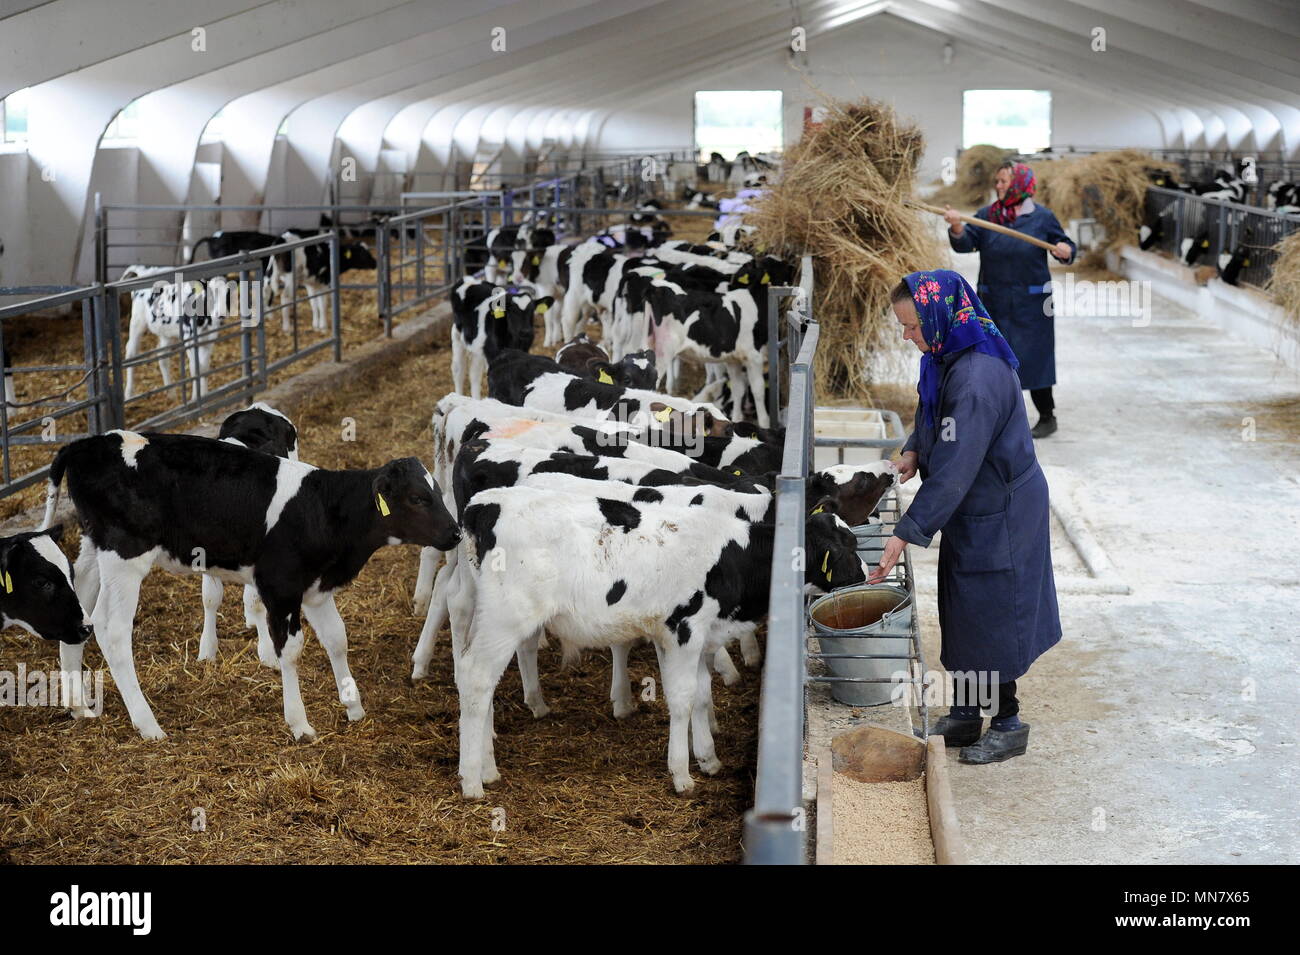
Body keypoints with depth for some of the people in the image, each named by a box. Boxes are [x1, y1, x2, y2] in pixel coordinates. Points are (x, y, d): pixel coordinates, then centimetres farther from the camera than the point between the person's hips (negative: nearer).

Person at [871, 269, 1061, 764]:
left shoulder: (977, 379, -31)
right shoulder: (947, 358, -1)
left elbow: (954, 470, -31)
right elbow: (934, 416, 19)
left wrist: (906, 533, -30)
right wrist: (914, 449, -1)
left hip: (997, 514, -9)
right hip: (970, 508, 9)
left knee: (991, 615, 3)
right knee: (960, 611, 17)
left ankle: (1008, 723, 19)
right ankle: (964, 715, 30)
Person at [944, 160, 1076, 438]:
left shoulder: (1042, 217, -3)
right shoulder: (987, 215, 4)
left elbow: (1067, 246, 4)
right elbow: (965, 243, -6)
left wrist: (1065, 251, -20)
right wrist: (957, 226, -27)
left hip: (1031, 303, -4)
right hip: (993, 303, 4)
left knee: (1034, 358, -2)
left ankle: (1047, 417, 11)